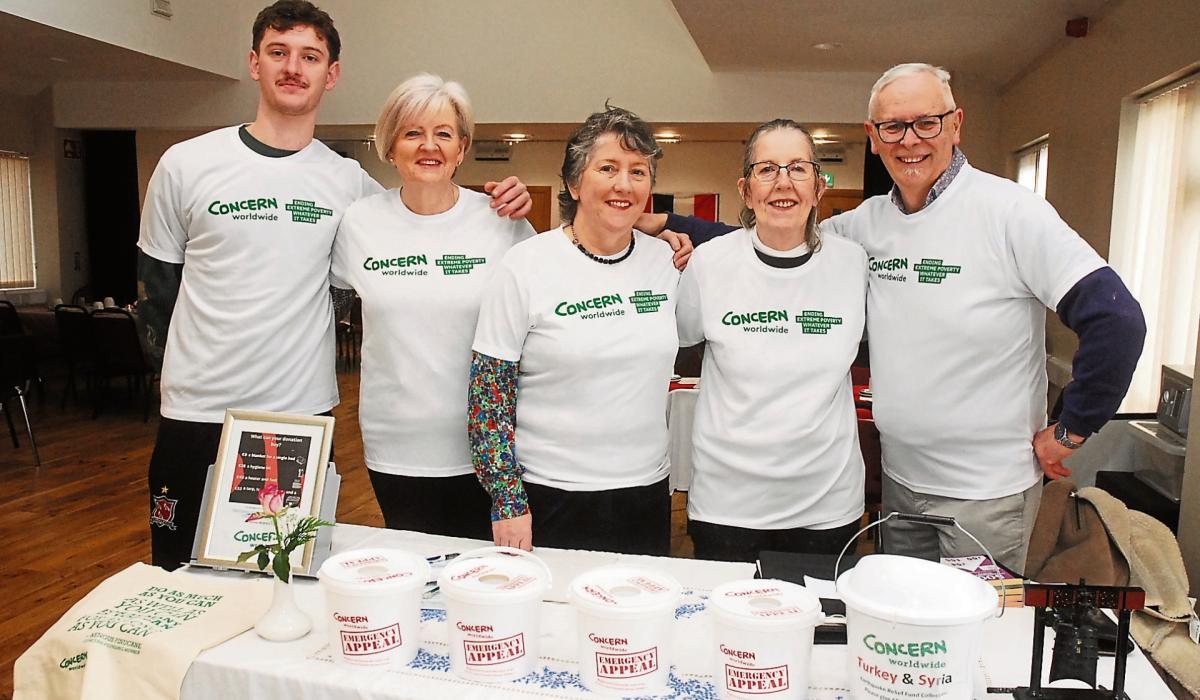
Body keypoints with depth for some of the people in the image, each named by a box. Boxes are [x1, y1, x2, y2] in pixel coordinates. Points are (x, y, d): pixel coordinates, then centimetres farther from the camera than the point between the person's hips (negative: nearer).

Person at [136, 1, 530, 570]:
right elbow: (155, 283, 8)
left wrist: (497, 209, -3)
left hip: (304, 415, 1)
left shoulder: (348, 181, 1)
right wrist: (197, 362, 7)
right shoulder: (186, 165, -1)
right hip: (196, 415, 0)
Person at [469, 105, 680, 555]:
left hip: (646, 494, 4)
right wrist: (509, 503, -11)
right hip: (548, 499, -3)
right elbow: (488, 394, -9)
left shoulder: (666, 260, 1)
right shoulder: (526, 265, -10)